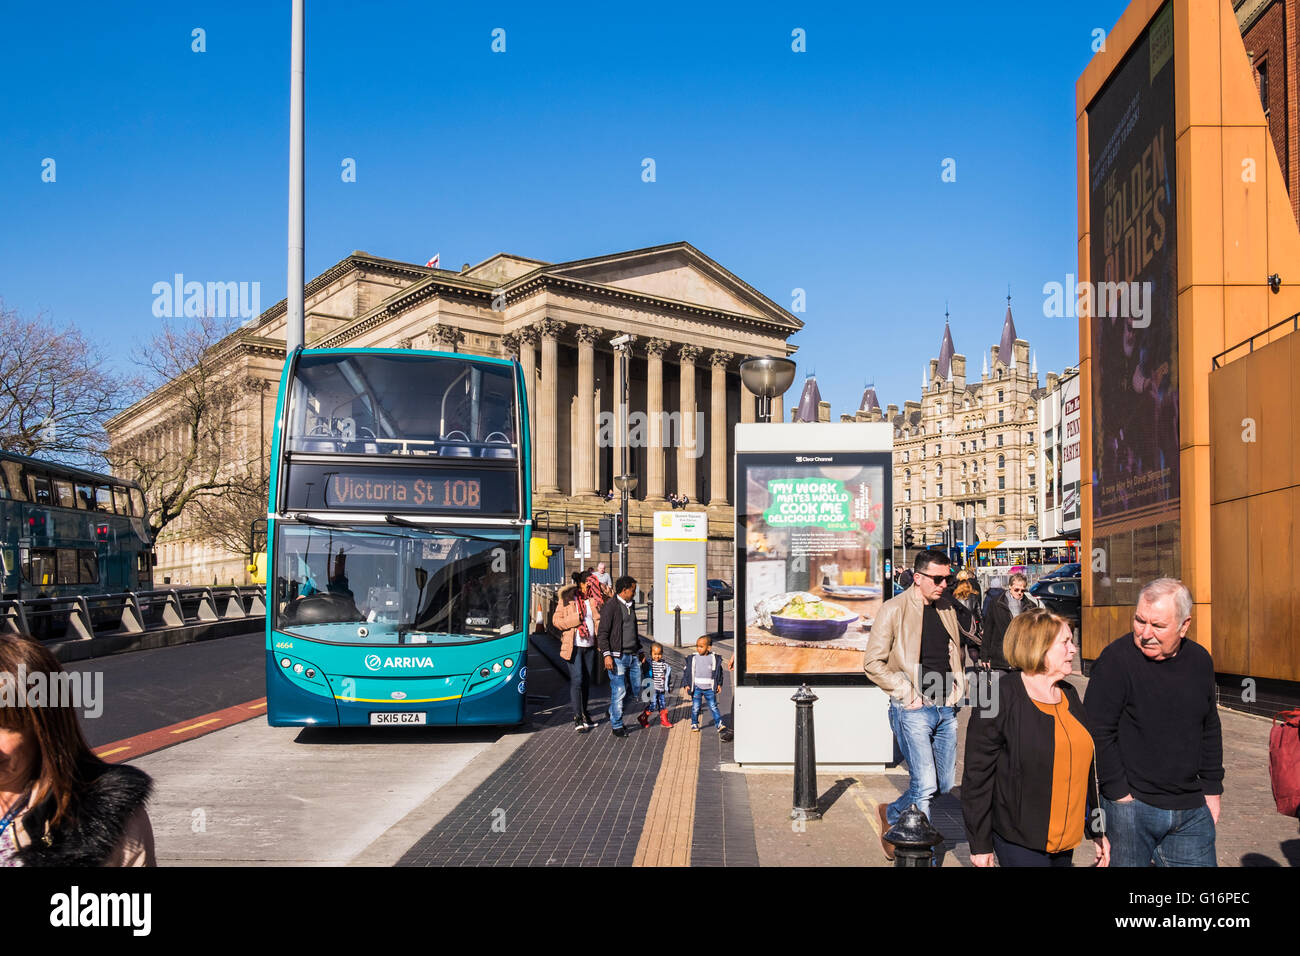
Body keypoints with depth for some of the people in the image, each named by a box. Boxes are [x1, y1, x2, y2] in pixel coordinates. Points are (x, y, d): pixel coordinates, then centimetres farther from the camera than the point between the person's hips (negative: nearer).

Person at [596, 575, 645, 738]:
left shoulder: (630, 606, 16)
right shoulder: (611, 606, -9)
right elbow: (602, 633, -12)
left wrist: (639, 651, 24)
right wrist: (606, 654, -20)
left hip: (632, 656, 8)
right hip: (617, 656, -8)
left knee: (637, 687, 8)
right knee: (619, 691, -5)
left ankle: (613, 713, 25)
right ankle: (616, 726, 6)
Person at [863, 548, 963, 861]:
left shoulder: (946, 610, 12)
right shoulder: (894, 610, -8)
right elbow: (873, 663, -9)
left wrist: (957, 690, 12)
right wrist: (907, 693, -12)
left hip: (946, 708, 7)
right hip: (913, 710, -7)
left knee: (944, 784, 9)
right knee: (925, 785, -10)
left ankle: (892, 814, 32)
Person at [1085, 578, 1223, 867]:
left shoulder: (1199, 660, 5)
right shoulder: (1116, 659, -14)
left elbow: (1210, 729, 16)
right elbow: (1097, 732, -15)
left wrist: (1212, 789, 15)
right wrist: (1119, 794, -14)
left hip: (1190, 810, 5)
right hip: (1129, 807, -5)